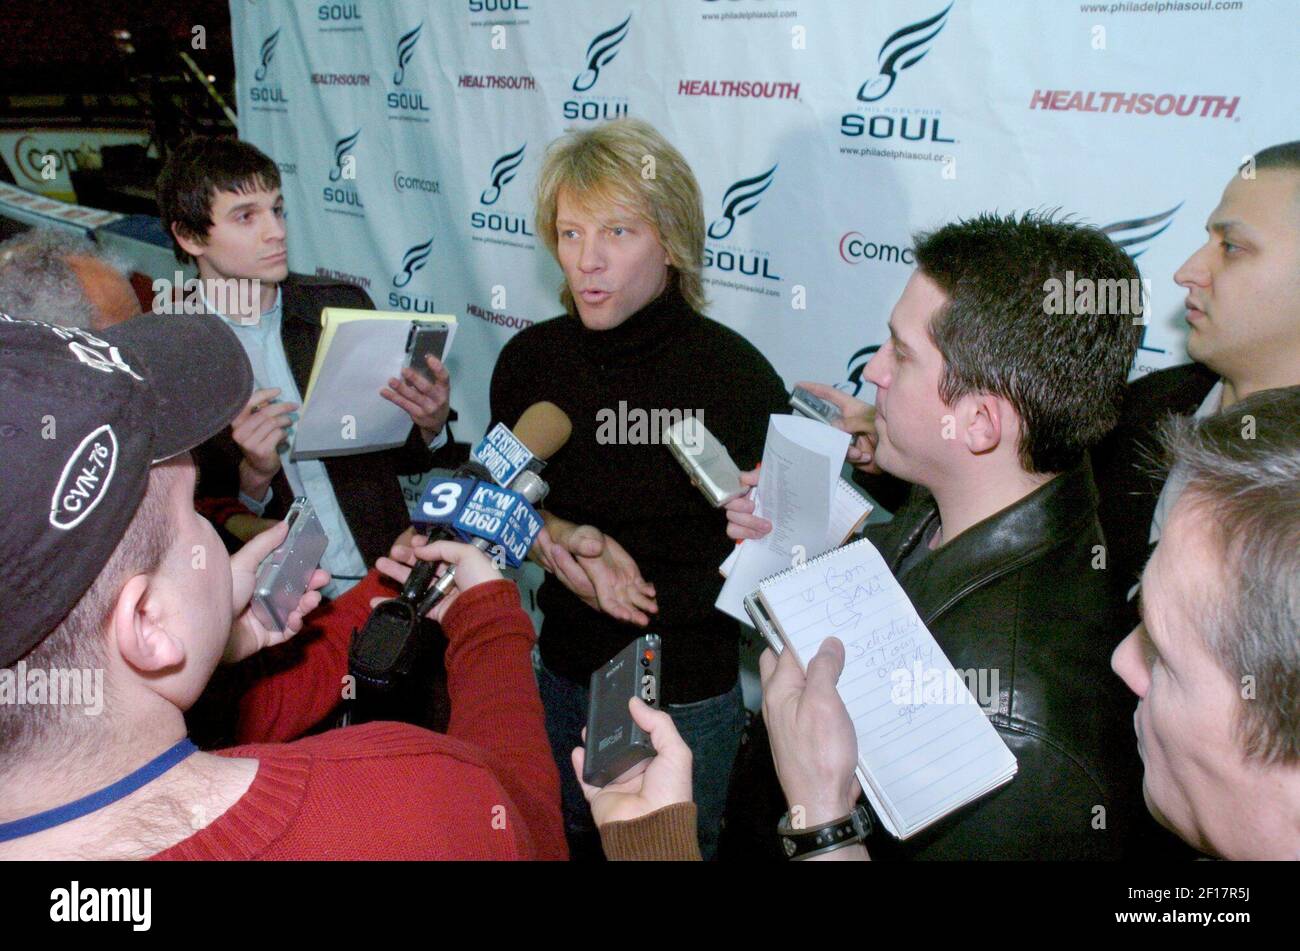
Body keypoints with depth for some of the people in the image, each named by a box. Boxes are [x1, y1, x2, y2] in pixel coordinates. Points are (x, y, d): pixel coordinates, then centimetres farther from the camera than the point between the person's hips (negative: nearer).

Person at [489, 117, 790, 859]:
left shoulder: (737, 374, -18)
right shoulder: (531, 360, -5)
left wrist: (635, 585, -21)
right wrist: (558, 537, -15)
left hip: (688, 697, -4)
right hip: (566, 677, 4)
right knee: (564, 841, 24)